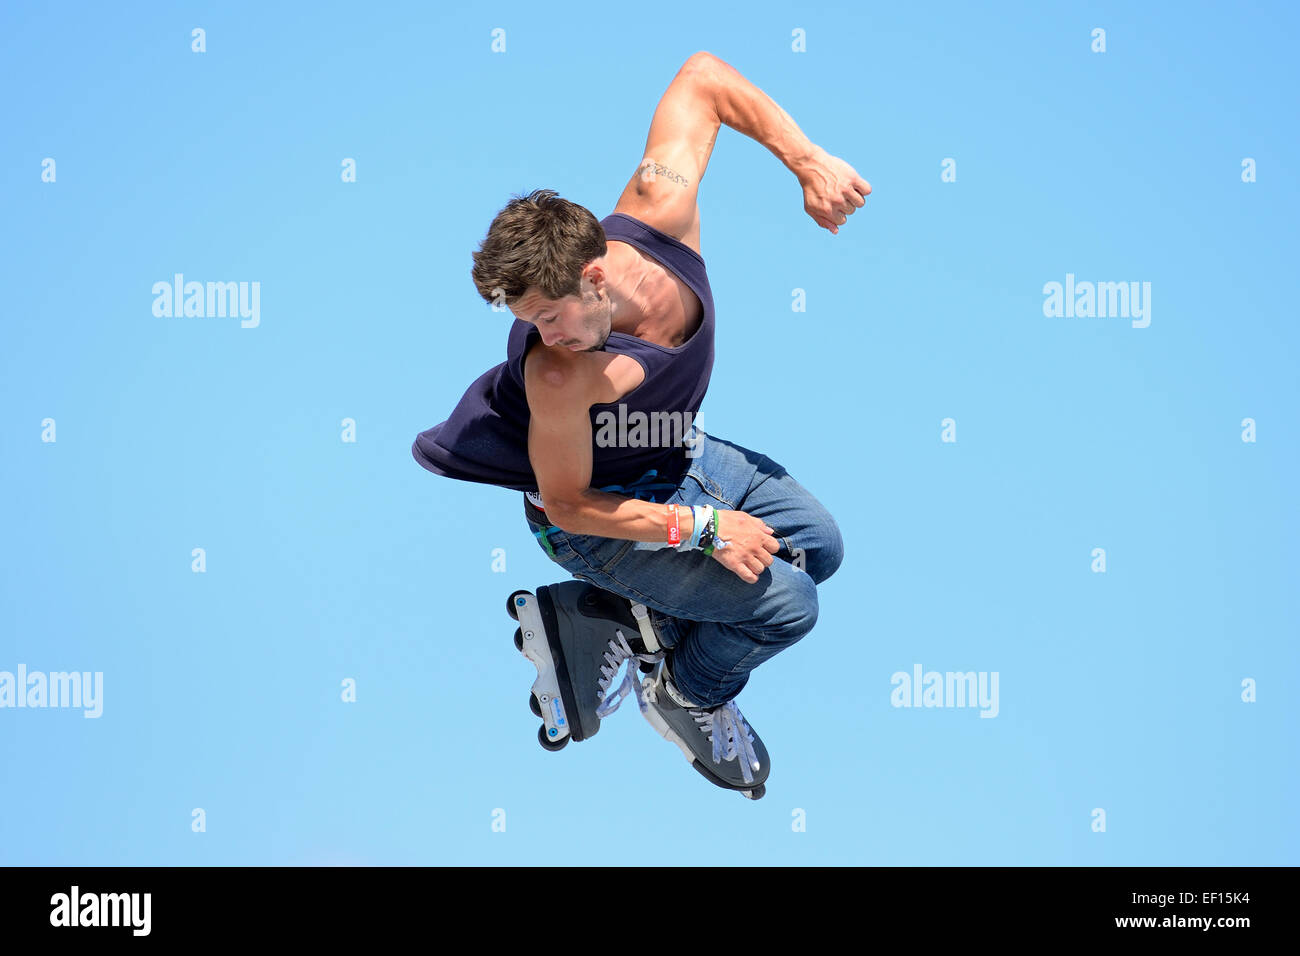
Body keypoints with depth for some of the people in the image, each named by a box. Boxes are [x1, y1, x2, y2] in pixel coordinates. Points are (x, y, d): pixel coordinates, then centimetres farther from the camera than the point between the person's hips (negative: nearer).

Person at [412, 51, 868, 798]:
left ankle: (635, 617, 15)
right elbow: (567, 506, -26)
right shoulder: (559, 377, -43)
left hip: (681, 454, 7)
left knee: (820, 546, 18)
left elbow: (702, 76, -19)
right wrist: (701, 529, -28)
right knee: (785, 601, -14)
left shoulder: (661, 211, -32)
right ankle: (691, 695, 17)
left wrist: (807, 161, -26)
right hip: (601, 516, -7)